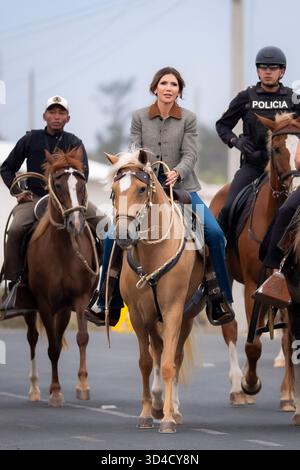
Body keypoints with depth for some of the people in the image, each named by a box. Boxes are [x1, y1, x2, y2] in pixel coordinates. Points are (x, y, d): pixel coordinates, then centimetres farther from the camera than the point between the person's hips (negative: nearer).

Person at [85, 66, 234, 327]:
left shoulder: (188, 119, 1)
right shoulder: (139, 117, 5)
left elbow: (190, 154, -7)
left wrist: (177, 173, -27)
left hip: (181, 186, -1)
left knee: (215, 233, -18)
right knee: (113, 236, -9)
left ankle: (221, 298, -6)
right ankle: (109, 303, 3)